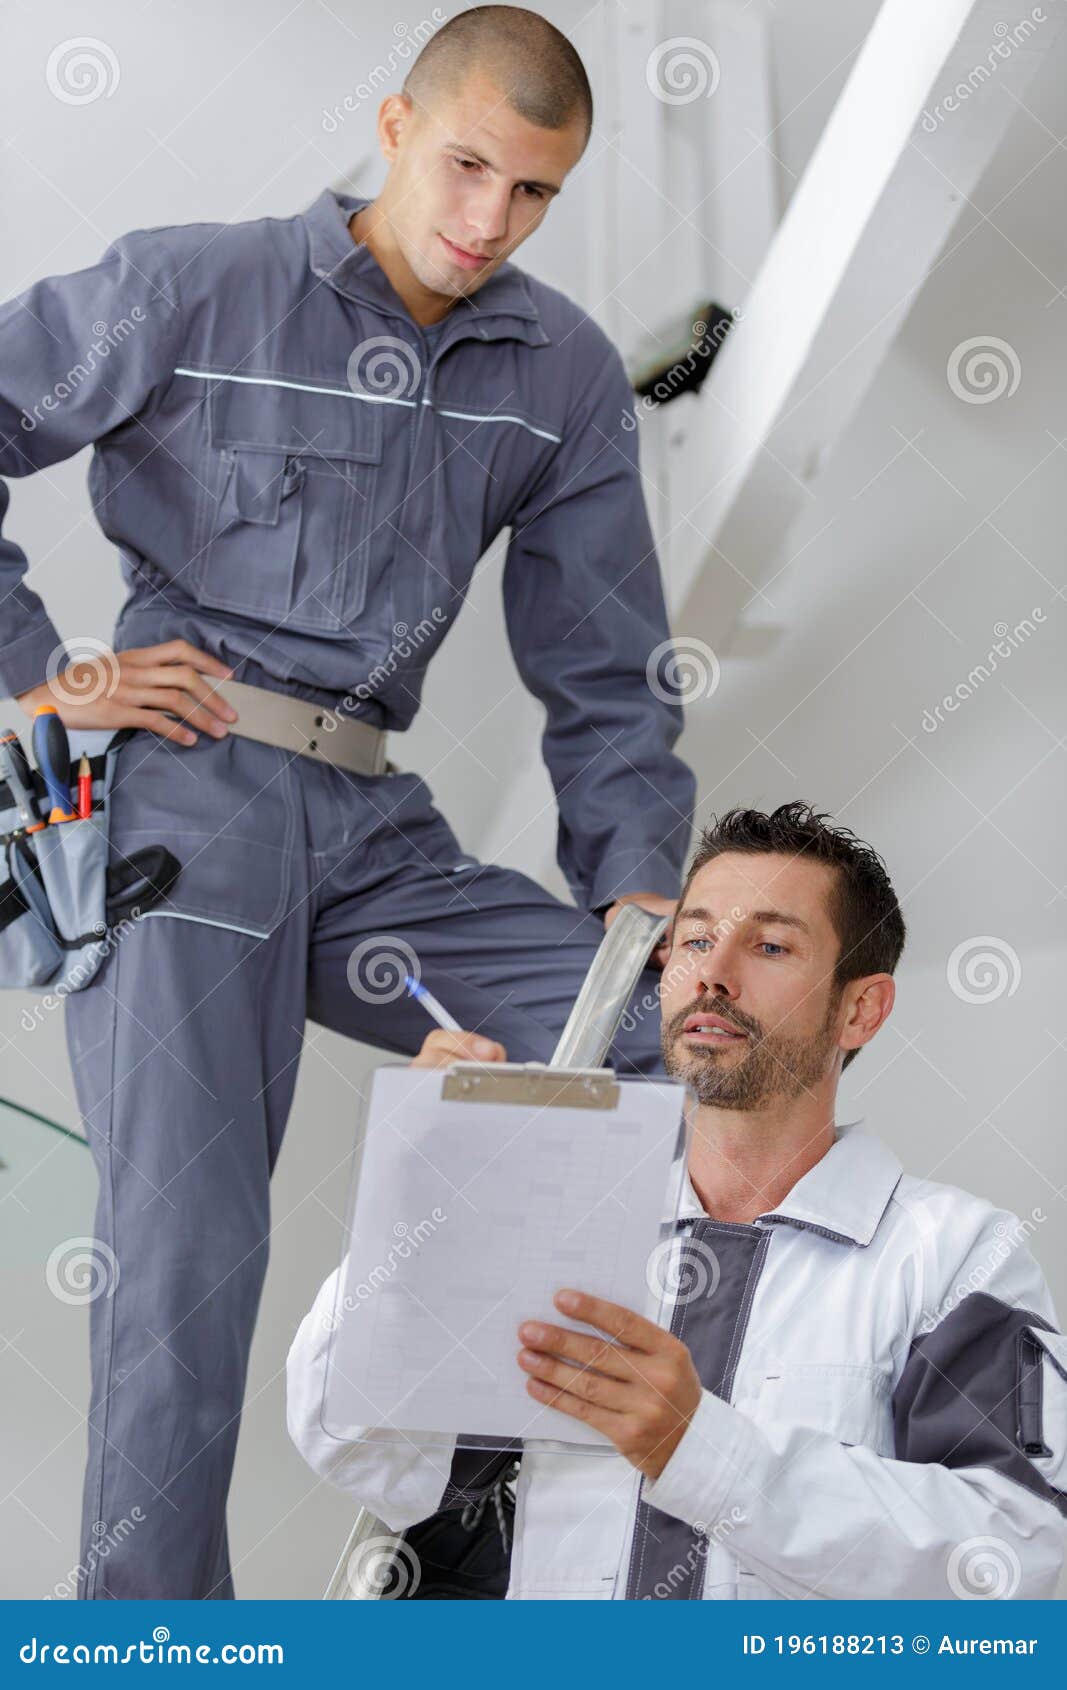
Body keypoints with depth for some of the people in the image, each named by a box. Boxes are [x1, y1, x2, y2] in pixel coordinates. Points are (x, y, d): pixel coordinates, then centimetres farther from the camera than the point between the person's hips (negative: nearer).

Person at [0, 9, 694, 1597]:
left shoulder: (564, 375, 11)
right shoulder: (188, 291, -2)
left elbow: (607, 673, 14)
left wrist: (639, 884, 2)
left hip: (373, 829, 5)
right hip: (185, 798, -5)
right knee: (190, 1239, -13)